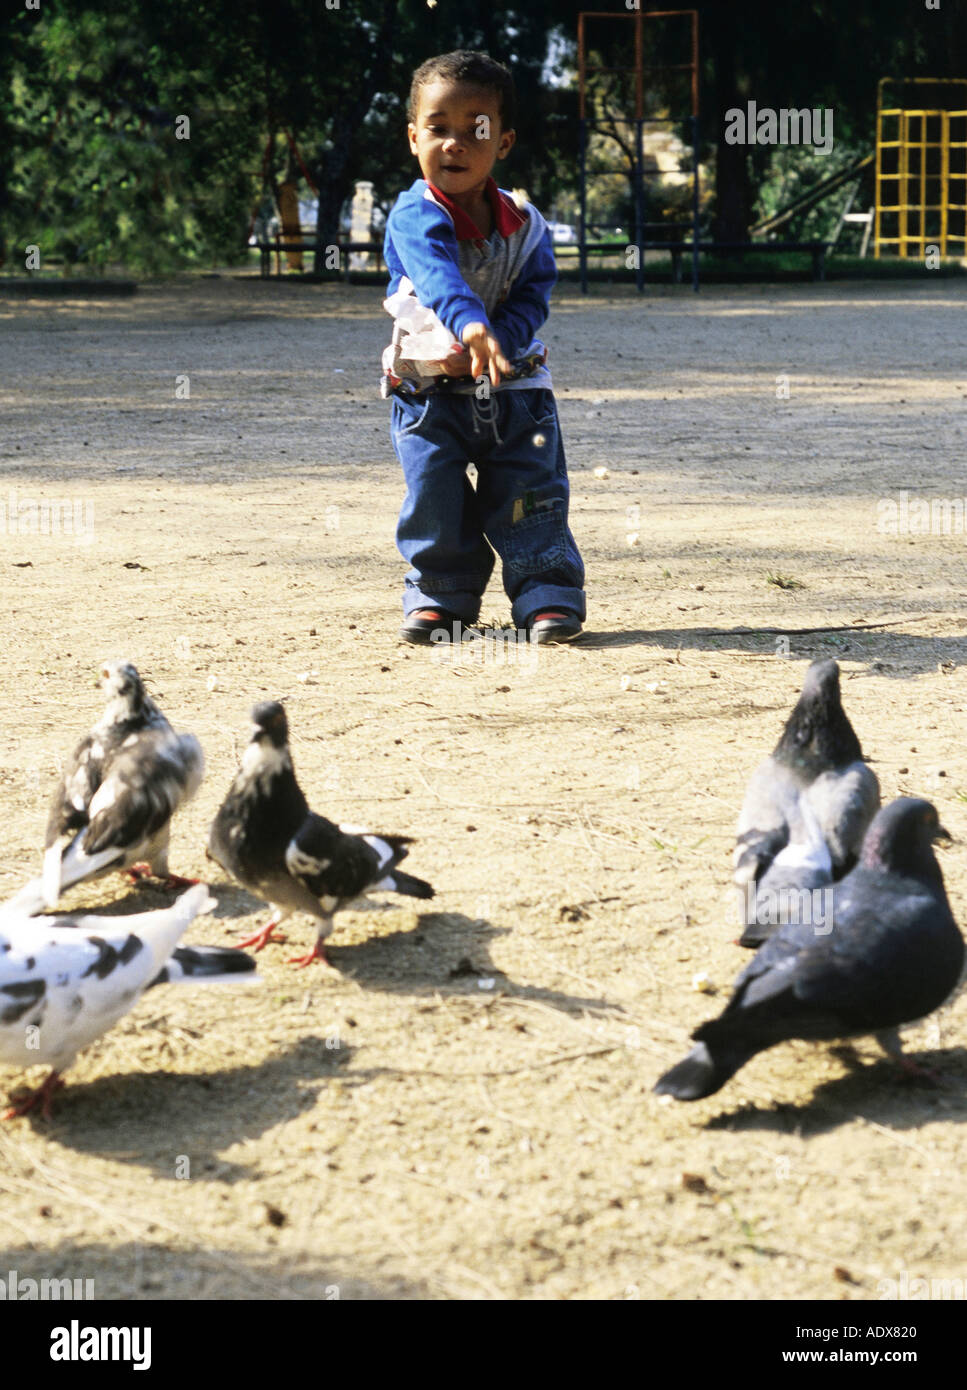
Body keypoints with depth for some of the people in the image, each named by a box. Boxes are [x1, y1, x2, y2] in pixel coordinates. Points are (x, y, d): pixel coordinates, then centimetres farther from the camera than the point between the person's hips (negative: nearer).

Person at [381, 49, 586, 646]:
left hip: (514, 385, 2)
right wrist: (472, 325, -55)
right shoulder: (415, 215, -16)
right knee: (435, 501, 0)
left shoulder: (526, 225, -3)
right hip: (428, 391, -2)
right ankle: (440, 592, 19)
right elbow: (438, 274, -35)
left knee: (532, 496, -3)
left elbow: (532, 299, -7)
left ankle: (548, 591, 6)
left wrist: (482, 349, -24)